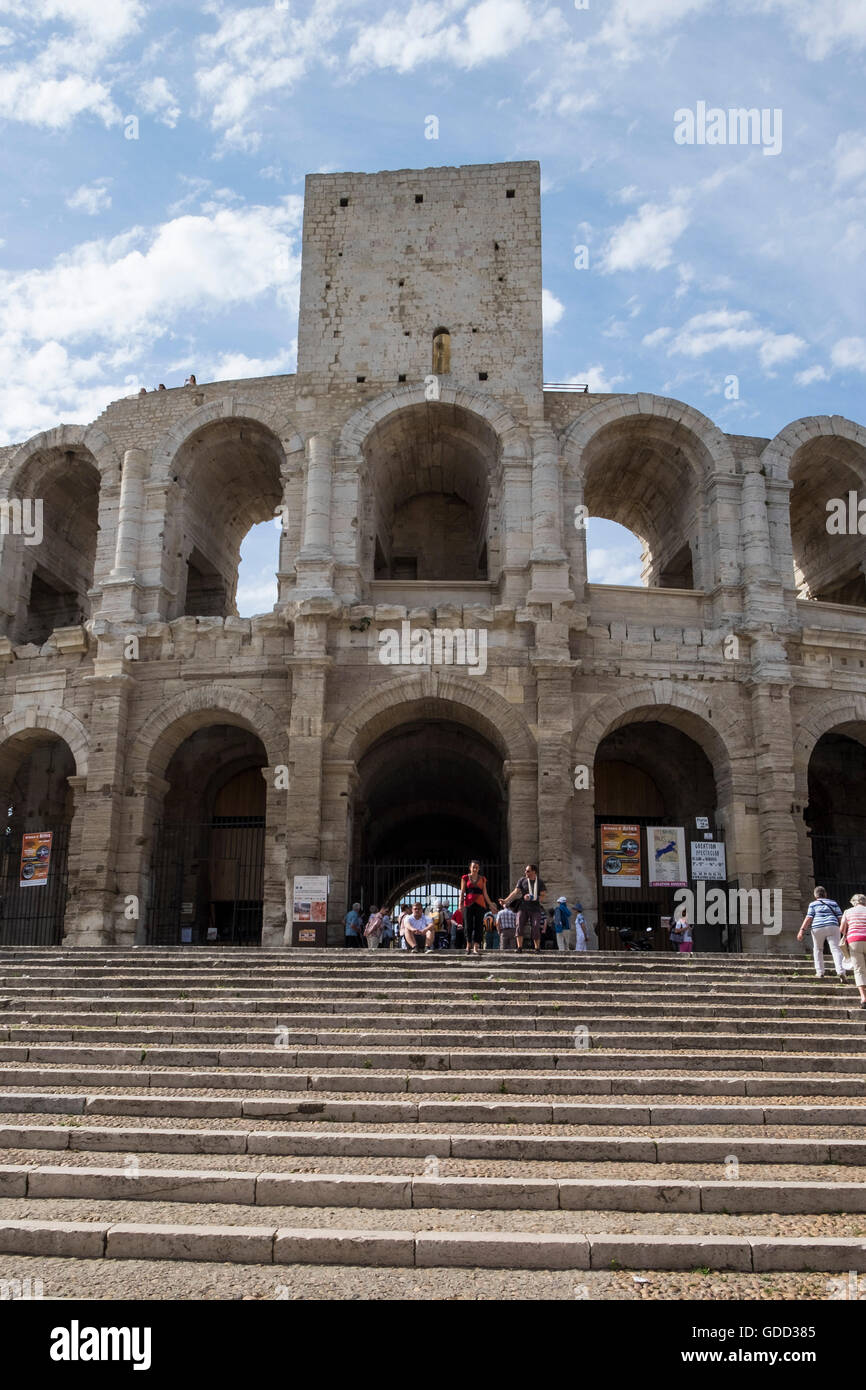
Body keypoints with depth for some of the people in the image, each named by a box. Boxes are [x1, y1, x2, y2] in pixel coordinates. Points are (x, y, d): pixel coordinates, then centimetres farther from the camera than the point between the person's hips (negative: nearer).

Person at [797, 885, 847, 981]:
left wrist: (802, 930, -6)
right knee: (835, 949, -7)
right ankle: (840, 972, -25)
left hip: (818, 929, -1)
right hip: (832, 928, 1)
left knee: (818, 950, 17)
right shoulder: (833, 903, 15)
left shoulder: (813, 904, 8)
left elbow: (808, 918, -3)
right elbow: (840, 917, 8)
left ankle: (820, 972, 13)